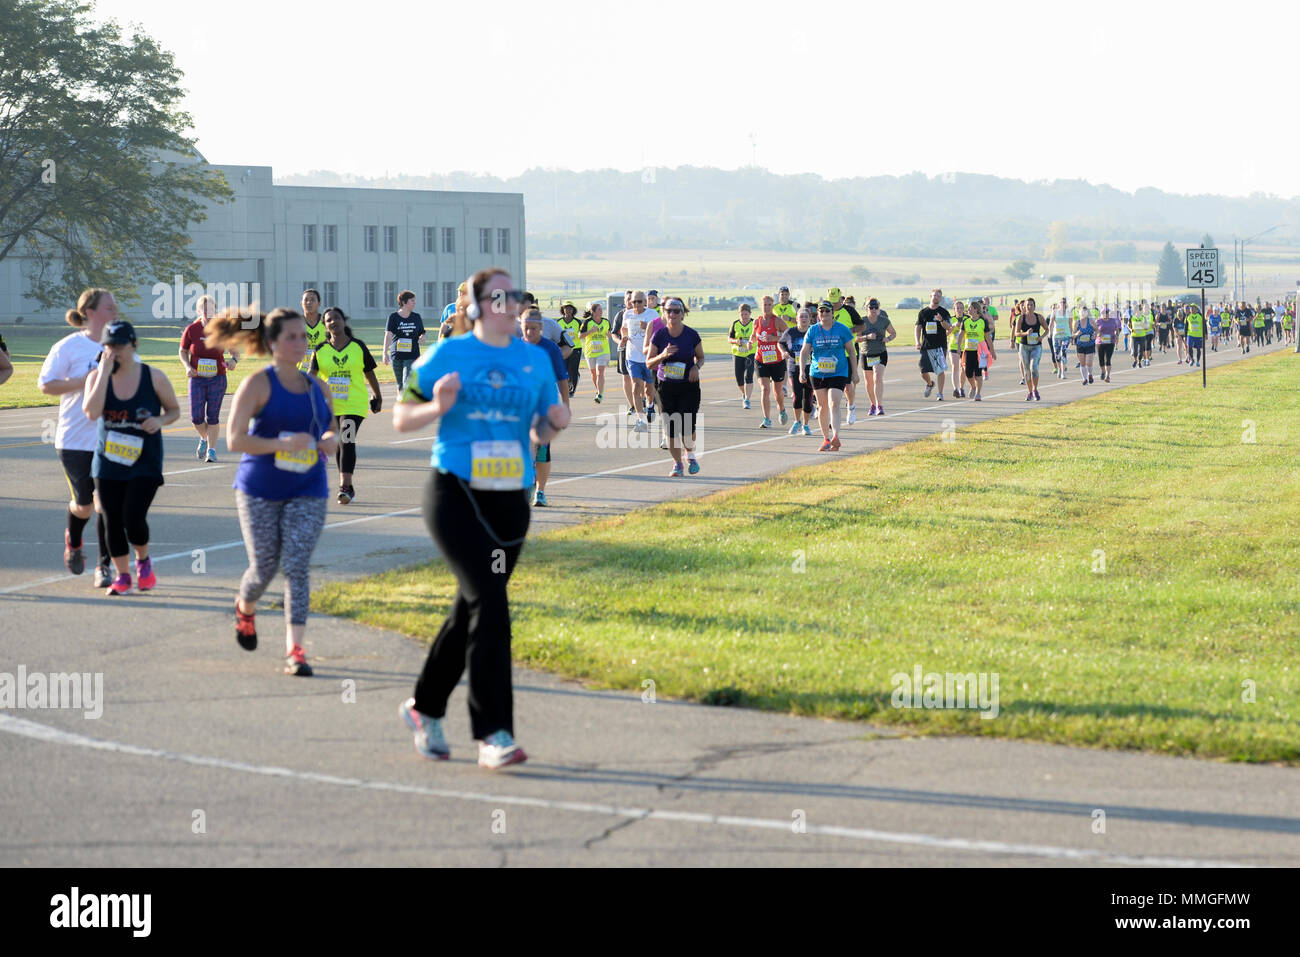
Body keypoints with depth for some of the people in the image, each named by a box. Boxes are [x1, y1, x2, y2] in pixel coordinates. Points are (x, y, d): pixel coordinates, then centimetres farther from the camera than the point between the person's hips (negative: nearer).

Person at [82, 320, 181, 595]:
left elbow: (174, 410, 6)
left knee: (133, 519, -12)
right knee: (112, 521, 4)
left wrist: (160, 421, -16)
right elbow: (92, 412, -20)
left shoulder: (153, 377, -6)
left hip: (145, 461, -2)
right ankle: (122, 575, 22)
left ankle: (143, 561, 19)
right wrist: (105, 372, -20)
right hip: (109, 459, 3)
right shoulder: (97, 376, -3)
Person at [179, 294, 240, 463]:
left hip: (217, 379, -1)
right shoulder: (191, 330, -3)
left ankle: (211, 450, 7)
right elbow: (183, 351, 10)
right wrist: (187, 367, -7)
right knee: (196, 417, -3)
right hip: (197, 379, 1)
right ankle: (204, 439, 27)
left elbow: (235, 350, 7)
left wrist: (234, 360, -15)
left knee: (213, 416, -3)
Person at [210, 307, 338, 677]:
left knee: (297, 566, -9)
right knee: (264, 566, 4)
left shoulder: (317, 387, 8)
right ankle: (245, 609, 40)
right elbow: (234, 440, -14)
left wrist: (331, 439, -1)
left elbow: (330, 428, 24)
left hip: (307, 492, 3)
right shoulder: (258, 384, -8)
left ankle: (295, 650, -12)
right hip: (260, 490, -3)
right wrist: (282, 444, -25)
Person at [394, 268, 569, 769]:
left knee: (470, 612, 14)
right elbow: (401, 418, 4)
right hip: (454, 495, -5)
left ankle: (425, 707, 35)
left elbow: (541, 433, 16)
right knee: (490, 602, -18)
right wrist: (438, 408, -15)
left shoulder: (535, 360, 10)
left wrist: (555, 424, -6)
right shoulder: (447, 355, -1)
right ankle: (493, 734, -17)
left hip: (509, 501, 5)